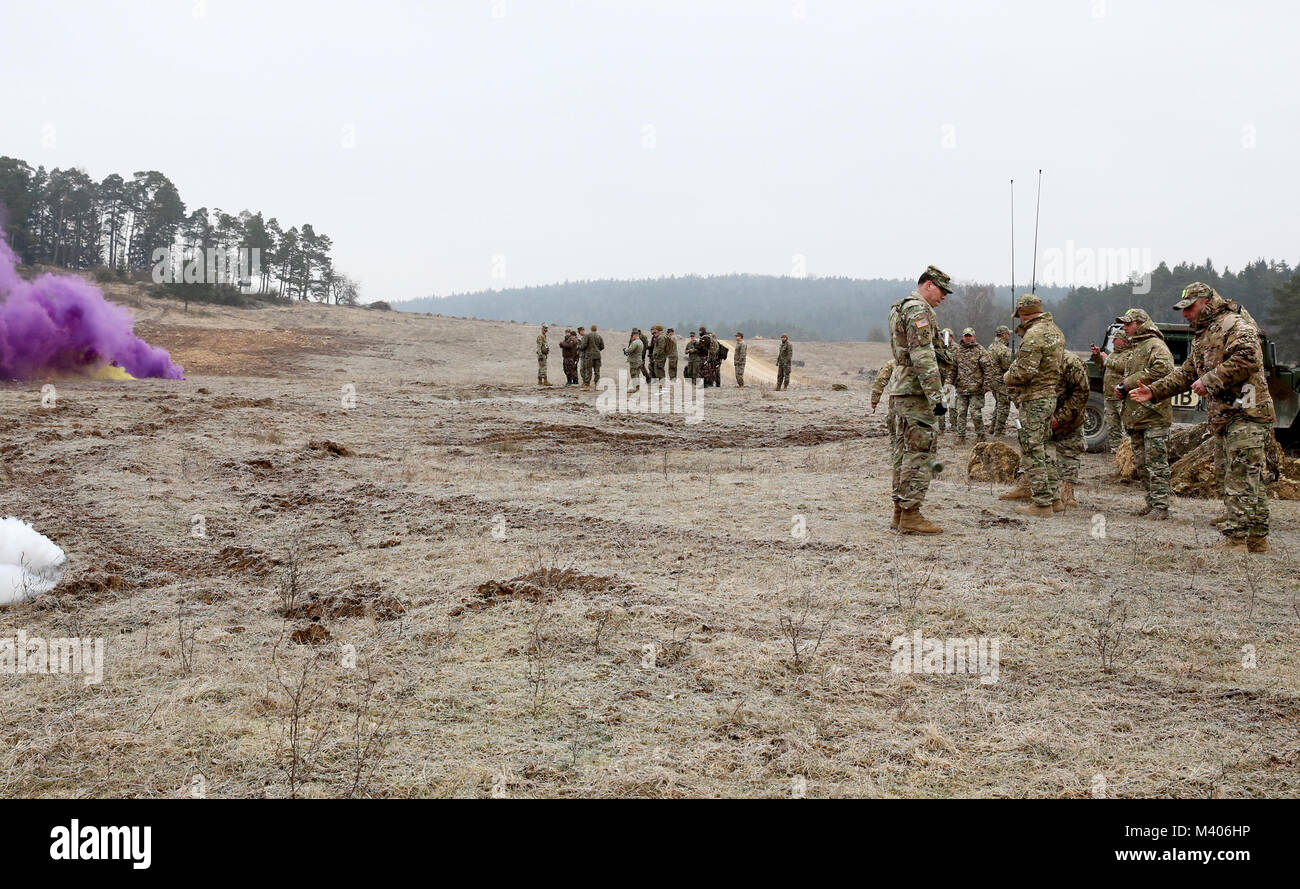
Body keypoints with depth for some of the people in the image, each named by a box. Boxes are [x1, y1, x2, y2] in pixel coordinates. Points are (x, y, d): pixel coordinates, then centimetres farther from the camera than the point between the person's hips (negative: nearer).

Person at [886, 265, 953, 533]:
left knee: (905, 449, 12)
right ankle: (910, 514, -7)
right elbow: (923, 358, -21)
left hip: (900, 390, 10)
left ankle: (900, 510, 16)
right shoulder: (918, 310, -13)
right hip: (915, 391, -10)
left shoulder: (901, 308, 19)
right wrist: (936, 396, -23)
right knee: (920, 451, -8)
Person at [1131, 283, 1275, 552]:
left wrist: (1210, 381, -18)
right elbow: (1186, 373, 29)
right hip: (1227, 418, 10)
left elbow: (1248, 359, -24)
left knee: (1240, 481, -13)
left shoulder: (1234, 325, -8)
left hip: (1247, 415, -10)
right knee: (1252, 480, 13)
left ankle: (1236, 542, -15)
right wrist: (1154, 391, 19)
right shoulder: (1201, 337, 23)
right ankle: (1258, 544, 18)